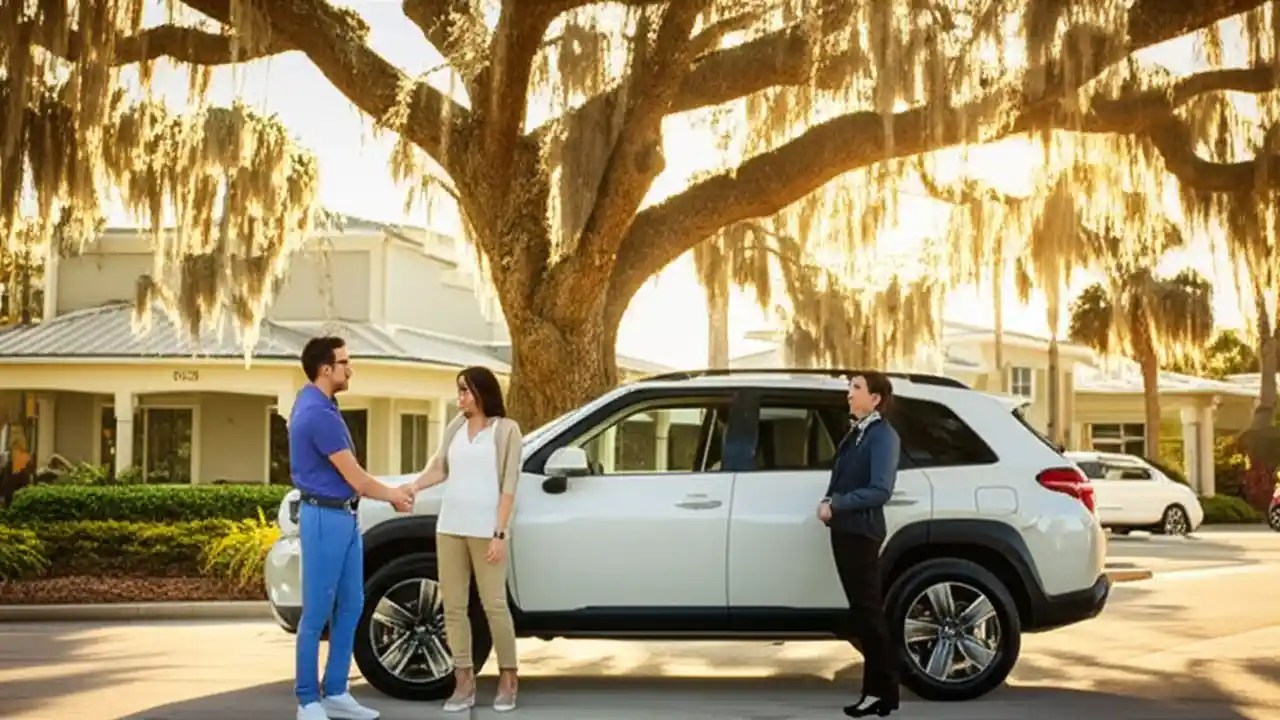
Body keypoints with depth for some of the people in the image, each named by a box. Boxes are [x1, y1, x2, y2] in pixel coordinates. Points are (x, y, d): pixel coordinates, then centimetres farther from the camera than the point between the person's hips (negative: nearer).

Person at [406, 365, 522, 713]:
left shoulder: (506, 429, -1)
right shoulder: (455, 427, 13)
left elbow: (508, 486, -5)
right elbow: (439, 469, 8)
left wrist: (500, 533, -12)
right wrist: (411, 487, -12)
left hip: (485, 529, -5)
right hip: (450, 526, 5)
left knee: (494, 605, -3)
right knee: (453, 606, 3)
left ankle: (507, 679, 9)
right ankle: (464, 682, 9)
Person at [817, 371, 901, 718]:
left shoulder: (883, 435, -12)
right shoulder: (856, 431, 15)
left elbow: (880, 491, -20)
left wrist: (836, 505, -17)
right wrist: (829, 502, 0)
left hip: (861, 532, -9)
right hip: (844, 529, 9)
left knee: (868, 611, -4)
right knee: (861, 611, 12)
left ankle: (882, 691, 3)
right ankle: (877, 687, 19)